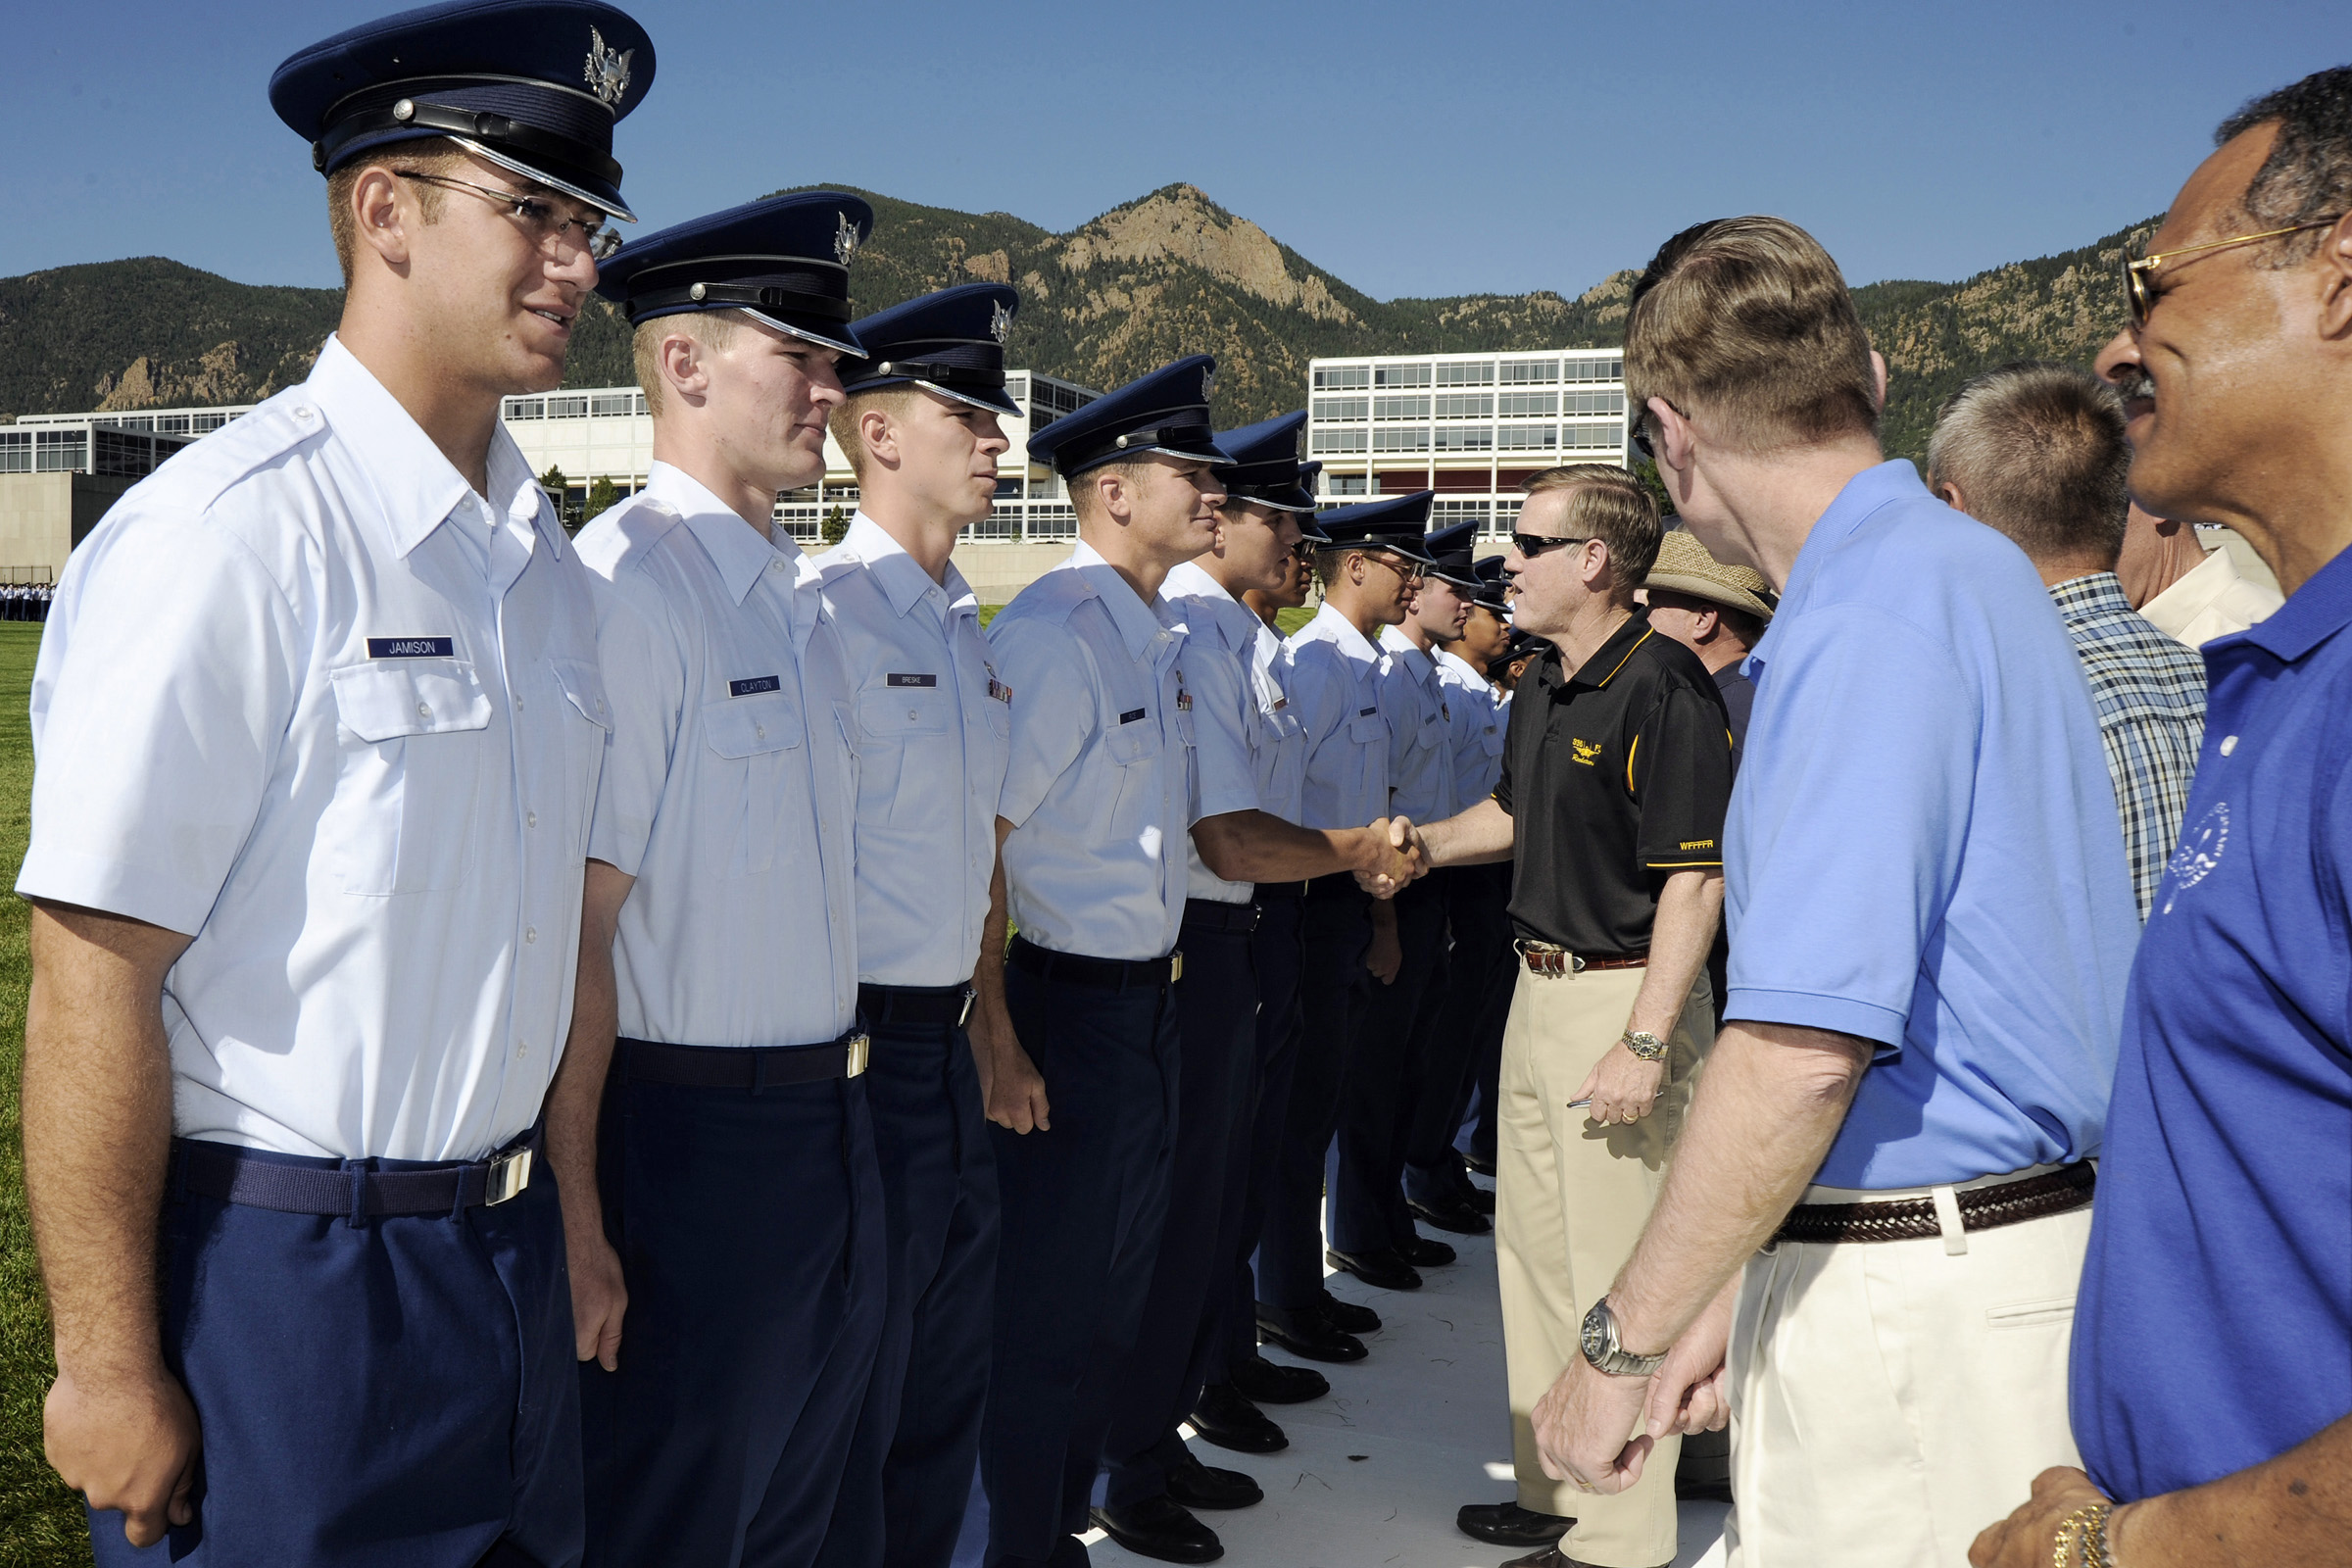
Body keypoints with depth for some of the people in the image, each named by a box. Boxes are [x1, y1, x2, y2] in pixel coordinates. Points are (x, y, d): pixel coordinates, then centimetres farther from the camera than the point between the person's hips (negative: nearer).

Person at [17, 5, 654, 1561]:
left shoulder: (545, 556, 6)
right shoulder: (227, 532, -17)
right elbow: (94, 978, -18)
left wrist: (552, 1216, 13)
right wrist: (107, 1370, -14)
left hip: (506, 1252, 7)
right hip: (275, 1276, -7)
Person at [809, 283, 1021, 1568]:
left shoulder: (966, 624, 12)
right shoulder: (829, 610, -15)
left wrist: (982, 1018, 18)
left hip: (949, 1040, 8)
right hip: (864, 1046, -8)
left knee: (949, 1371, 21)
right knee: (851, 1398, 7)